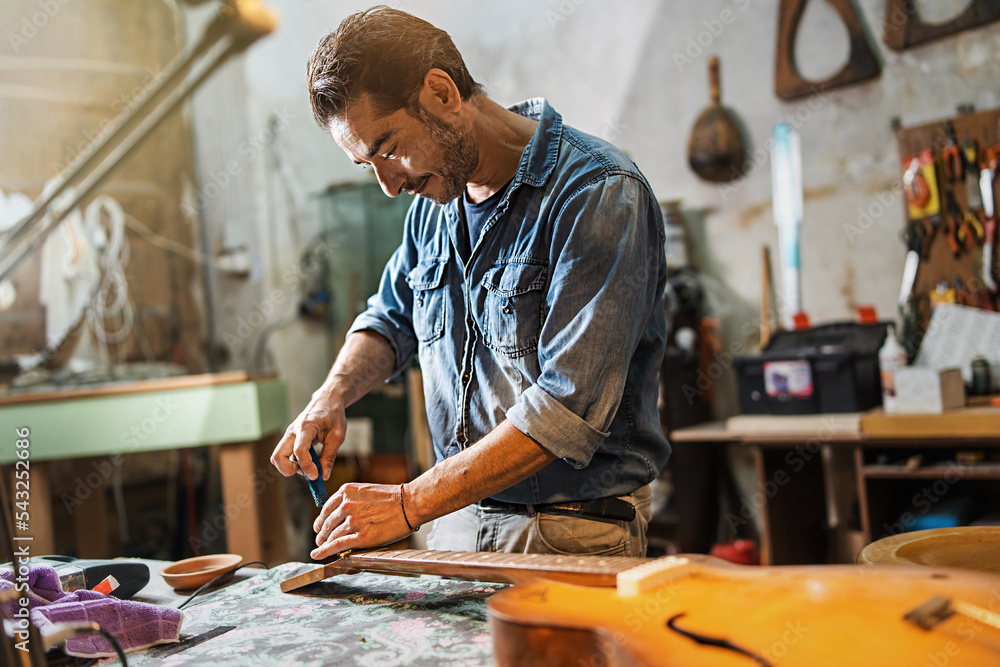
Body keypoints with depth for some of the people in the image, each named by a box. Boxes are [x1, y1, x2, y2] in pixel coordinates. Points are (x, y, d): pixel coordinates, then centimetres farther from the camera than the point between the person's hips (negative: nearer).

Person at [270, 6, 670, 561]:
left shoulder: (598, 194, -15)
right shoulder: (433, 201, 9)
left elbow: (569, 409, -22)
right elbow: (391, 318, 26)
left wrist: (409, 503, -20)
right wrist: (332, 396, 5)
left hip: (573, 536, -6)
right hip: (456, 522, 6)